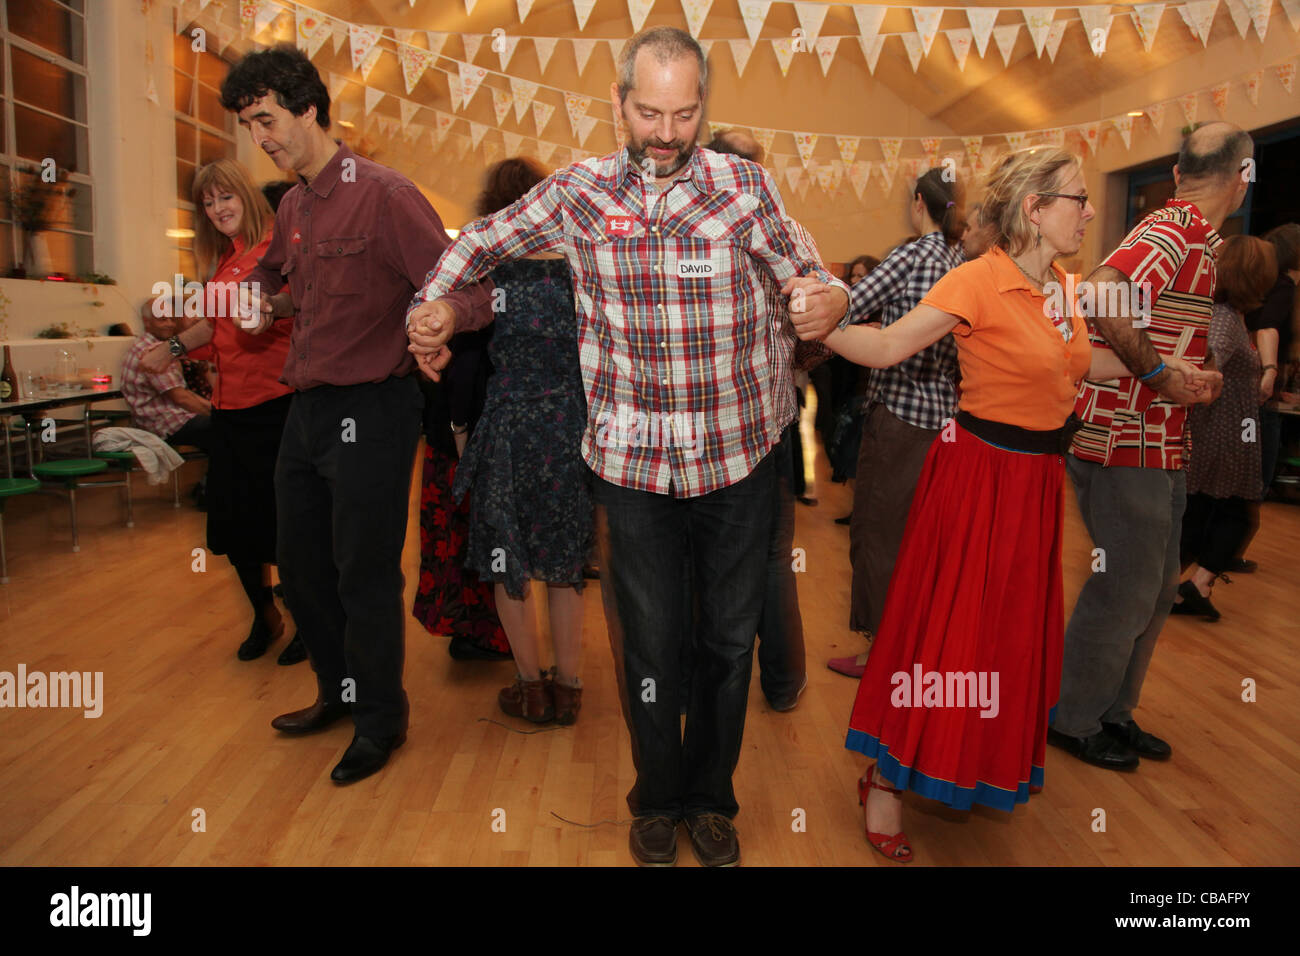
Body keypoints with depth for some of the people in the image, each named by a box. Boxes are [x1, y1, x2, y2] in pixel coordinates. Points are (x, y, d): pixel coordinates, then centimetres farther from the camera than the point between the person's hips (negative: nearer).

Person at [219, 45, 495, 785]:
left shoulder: (382, 194, -13)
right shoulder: (293, 207, 12)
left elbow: (466, 283, -20)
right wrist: (266, 307, 9)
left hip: (371, 411, -8)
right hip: (307, 408, 9)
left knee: (365, 574, 2)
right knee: (300, 564, 18)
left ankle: (380, 718, 23)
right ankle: (338, 691, 39)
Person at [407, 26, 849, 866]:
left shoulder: (747, 184, -2)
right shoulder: (580, 191, 0)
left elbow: (810, 277, 1)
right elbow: (485, 240, 13)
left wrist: (830, 298, -24)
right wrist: (435, 304, -4)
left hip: (738, 454, 1)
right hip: (634, 460, 0)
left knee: (732, 638, 12)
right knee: (650, 642, 10)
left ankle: (711, 798, 35)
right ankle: (657, 800, 35)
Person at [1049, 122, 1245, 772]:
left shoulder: (1183, 232, 16)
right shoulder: (1180, 230, -15)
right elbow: (1103, 296, -33)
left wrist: (1193, 377, 8)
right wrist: (1158, 371, -22)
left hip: (1155, 445, 10)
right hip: (1127, 441, -10)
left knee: (1155, 588, 16)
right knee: (1125, 589, 0)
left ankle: (1113, 711, 29)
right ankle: (1072, 719, 16)